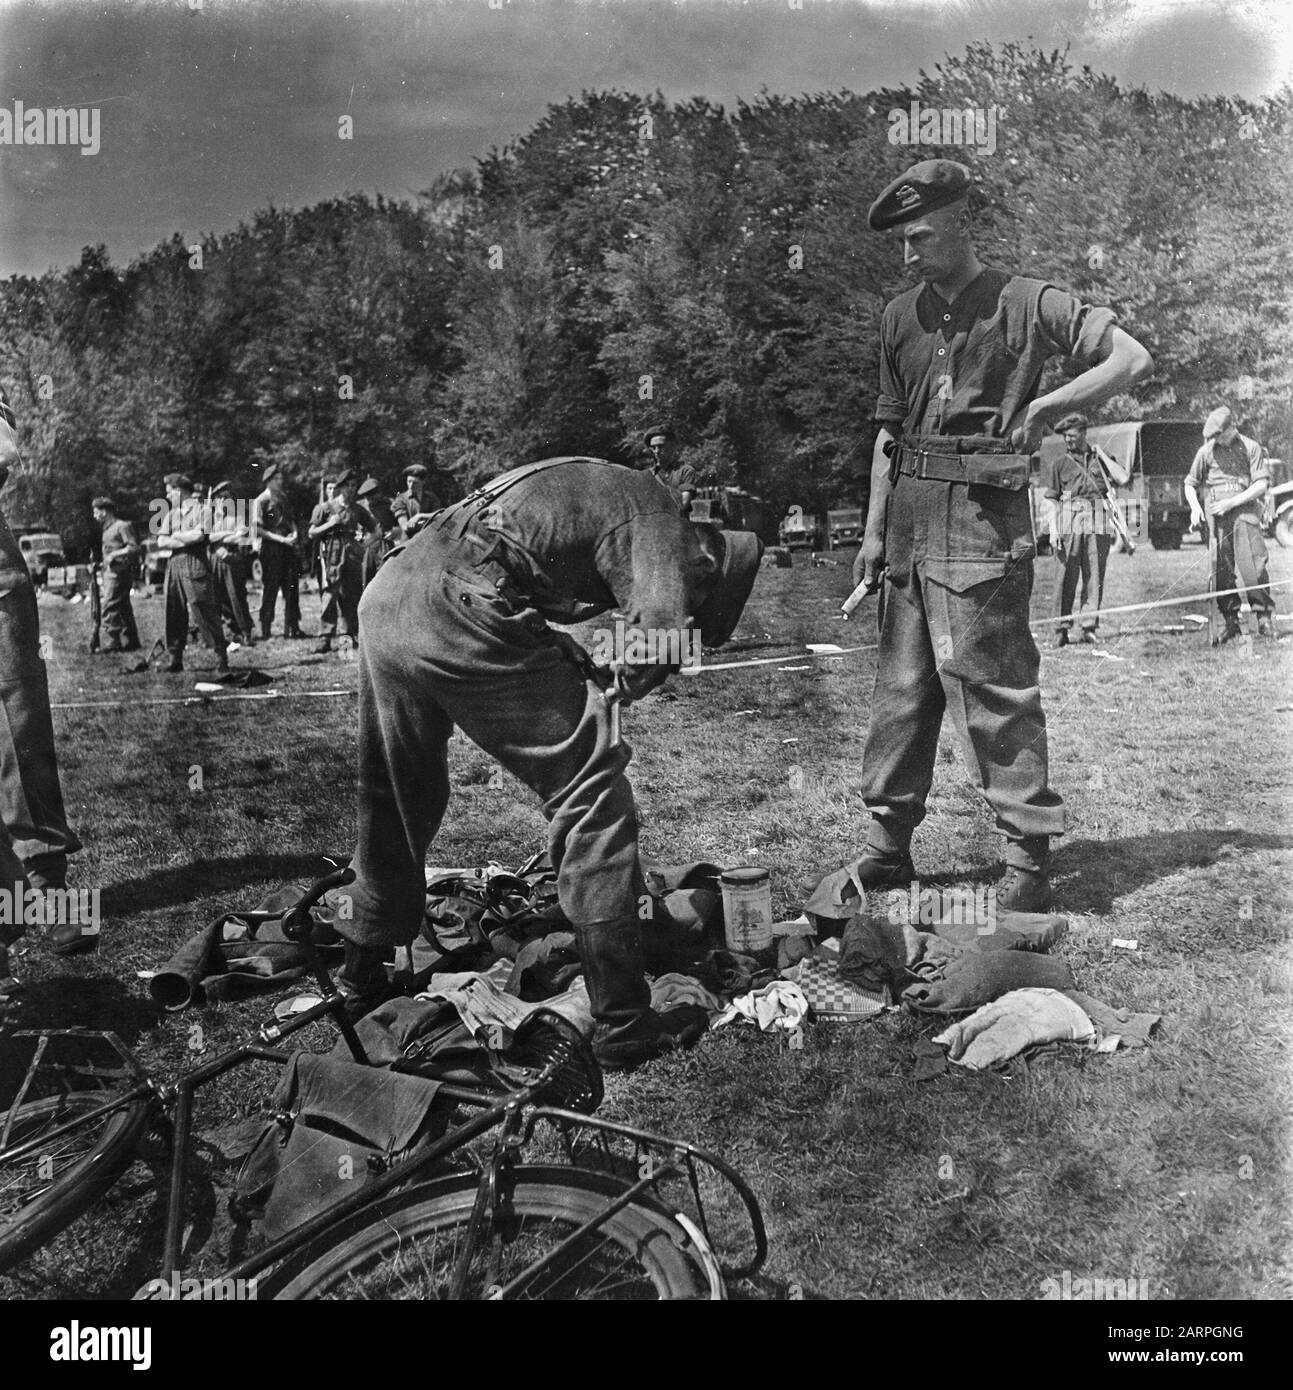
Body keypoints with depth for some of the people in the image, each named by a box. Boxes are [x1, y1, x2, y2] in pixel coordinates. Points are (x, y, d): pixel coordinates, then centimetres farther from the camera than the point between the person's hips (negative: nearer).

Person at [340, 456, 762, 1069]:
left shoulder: (588, 488, 30)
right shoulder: (652, 512, 4)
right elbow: (661, 632, -11)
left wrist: (576, 665, 21)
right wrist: (621, 686, 9)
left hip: (383, 598, 10)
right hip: (457, 613, -9)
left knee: (393, 801, 27)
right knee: (593, 795, -1)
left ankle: (363, 966, 45)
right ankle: (622, 1025, 2)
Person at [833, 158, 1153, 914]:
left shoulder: (1025, 304, -2)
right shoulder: (902, 317, 15)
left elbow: (1134, 358, -5)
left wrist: (1046, 406, -13)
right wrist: (874, 530, 13)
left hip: (983, 517, -6)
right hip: (909, 519, 6)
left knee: (994, 685, -7)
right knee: (902, 686, 10)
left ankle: (1029, 856, 2)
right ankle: (889, 845, 20)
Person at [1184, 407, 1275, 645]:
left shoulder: (1251, 448, 5)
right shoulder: (1207, 451, 13)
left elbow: (1262, 484, -2)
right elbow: (1190, 484, 22)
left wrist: (1232, 502, -11)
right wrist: (1194, 506, 3)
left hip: (1244, 511, -3)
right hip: (1216, 516, 3)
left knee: (1251, 566, -15)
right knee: (1220, 571, -2)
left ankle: (1265, 617, -7)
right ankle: (1232, 624, 5)